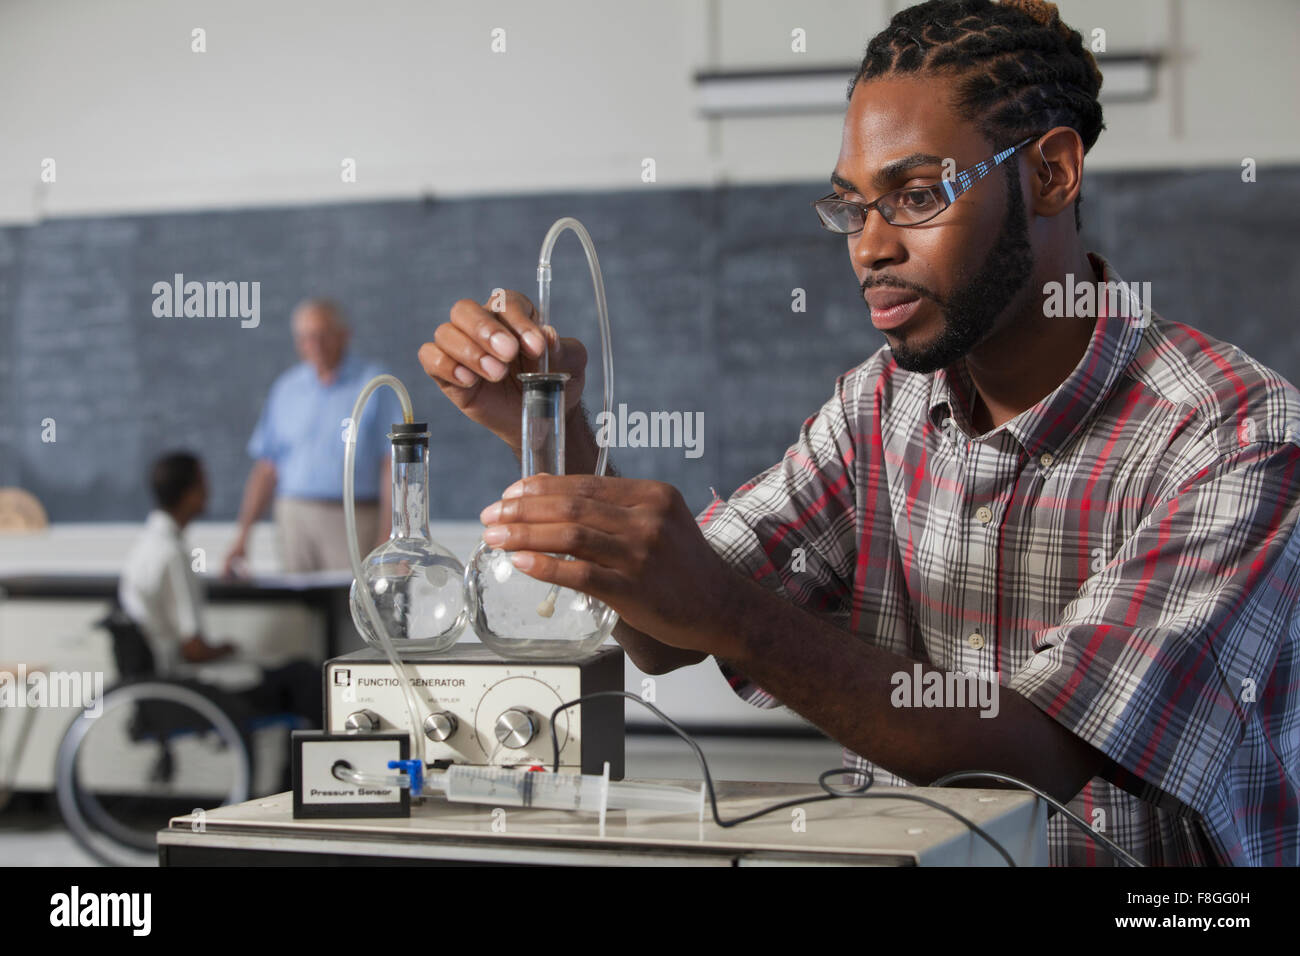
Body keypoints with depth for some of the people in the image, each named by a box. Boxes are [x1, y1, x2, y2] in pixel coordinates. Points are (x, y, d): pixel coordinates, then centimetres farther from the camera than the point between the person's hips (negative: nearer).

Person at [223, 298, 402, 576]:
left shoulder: (375, 384, 1)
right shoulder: (286, 389, 14)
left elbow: (393, 465, -4)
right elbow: (267, 467, 14)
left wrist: (387, 542, -12)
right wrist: (242, 535, 7)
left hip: (353, 520, -3)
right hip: (295, 519, 4)